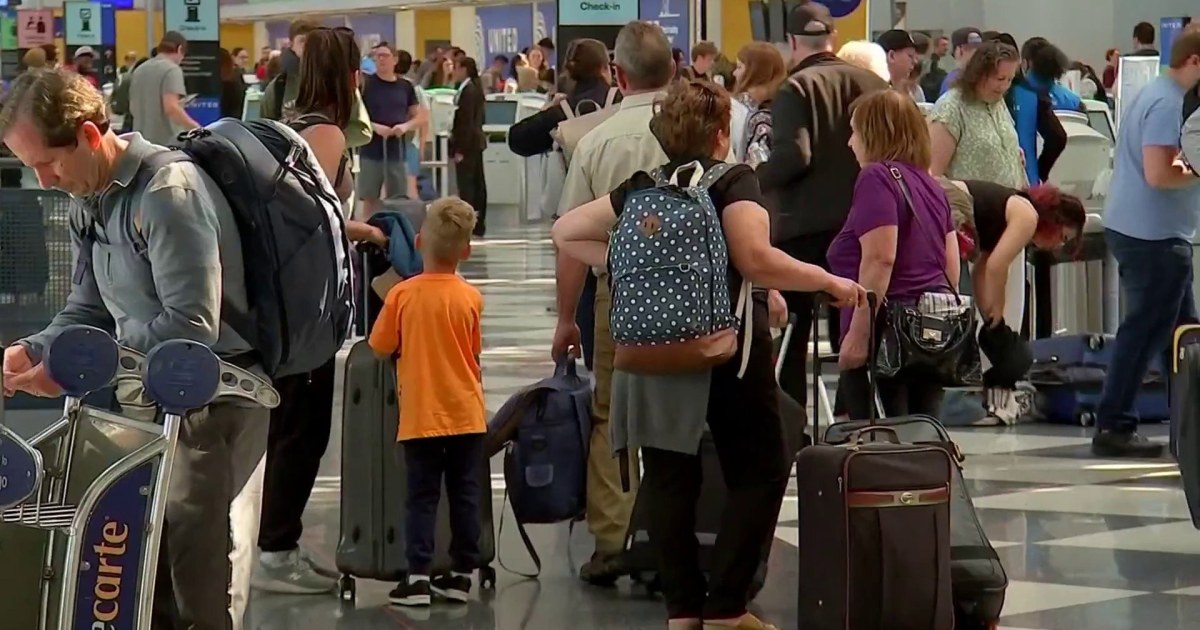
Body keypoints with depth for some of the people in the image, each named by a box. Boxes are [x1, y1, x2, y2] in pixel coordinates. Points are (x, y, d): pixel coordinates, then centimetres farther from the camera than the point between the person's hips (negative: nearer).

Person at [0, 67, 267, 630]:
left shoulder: (168, 191, -19)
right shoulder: (93, 202, 11)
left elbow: (193, 325, -25)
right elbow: (90, 310, 16)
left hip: (209, 402, -9)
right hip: (146, 400, 9)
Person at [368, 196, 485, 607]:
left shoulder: (402, 295, -9)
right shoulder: (471, 298, -5)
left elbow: (380, 348, 1)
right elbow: (475, 352, 7)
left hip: (421, 416, -1)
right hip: (466, 414, 1)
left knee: (422, 497, 3)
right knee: (465, 496, 9)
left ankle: (418, 577, -3)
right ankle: (462, 573, 13)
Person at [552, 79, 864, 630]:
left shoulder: (640, 190, 10)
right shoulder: (733, 183, -5)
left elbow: (565, 233, 14)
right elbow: (755, 259, -19)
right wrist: (829, 282, -10)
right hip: (727, 346, -4)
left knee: (668, 477, 8)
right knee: (759, 472, 5)